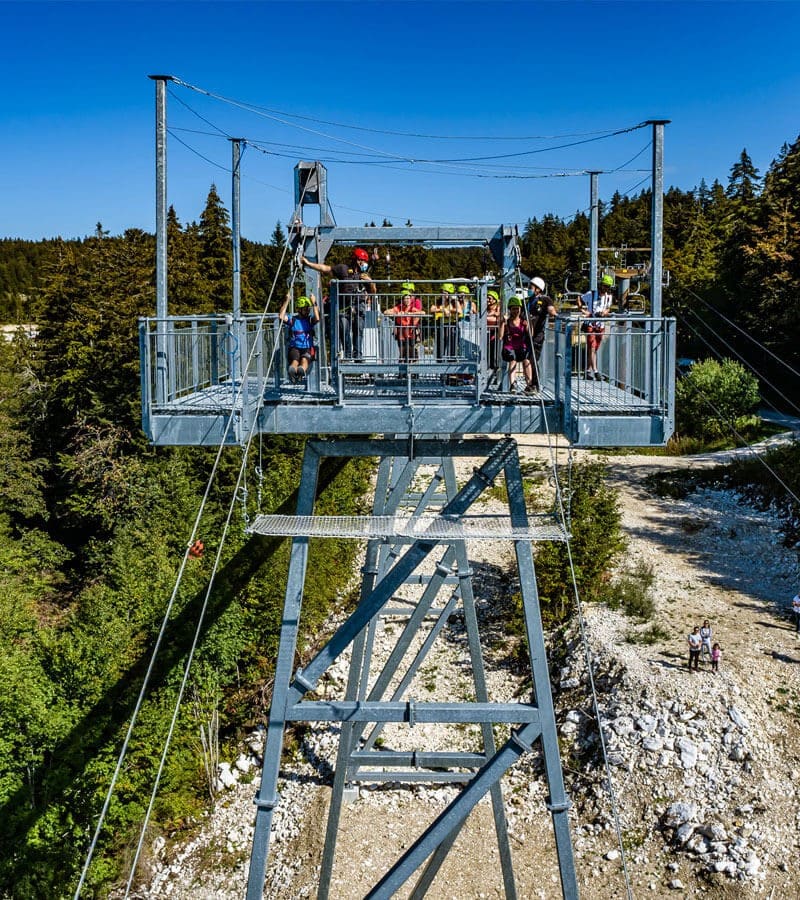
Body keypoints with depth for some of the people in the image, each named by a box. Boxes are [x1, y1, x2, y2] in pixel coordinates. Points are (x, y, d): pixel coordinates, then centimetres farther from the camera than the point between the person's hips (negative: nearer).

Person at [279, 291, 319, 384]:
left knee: (304, 360, -35)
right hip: (294, 348, 0)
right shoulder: (292, 319, 12)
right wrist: (287, 301, -6)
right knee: (295, 360, -34)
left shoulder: (310, 319, 14)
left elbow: (317, 318, -9)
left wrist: (314, 303, -7)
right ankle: (292, 371, -67)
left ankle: (301, 371, -67)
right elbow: (281, 316, -6)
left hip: (308, 349, 0)